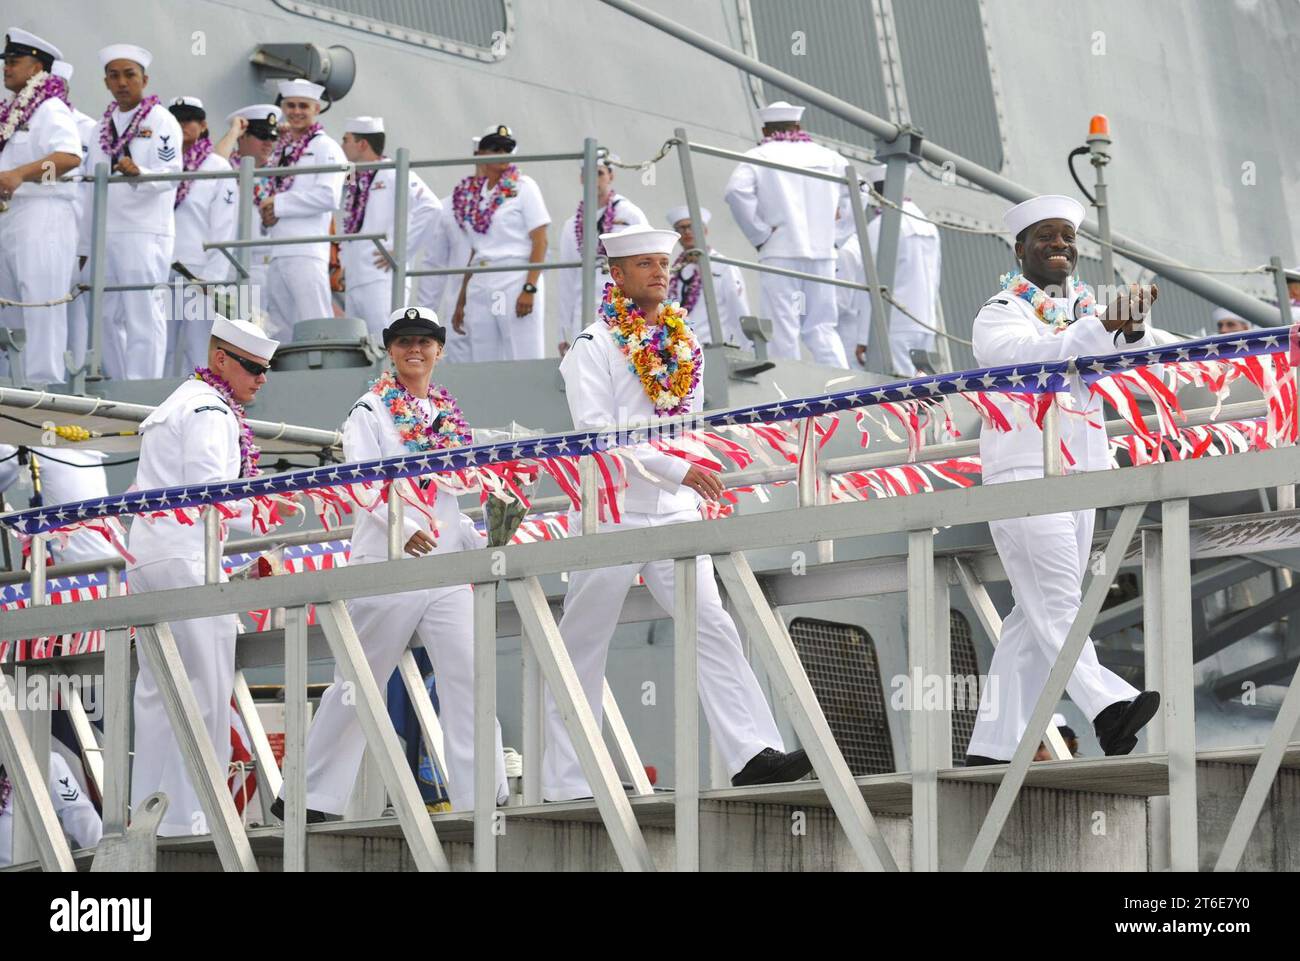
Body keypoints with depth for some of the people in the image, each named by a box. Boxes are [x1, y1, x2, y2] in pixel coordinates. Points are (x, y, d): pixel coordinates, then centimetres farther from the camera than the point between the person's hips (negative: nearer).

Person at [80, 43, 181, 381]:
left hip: (145, 233, -7)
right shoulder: (103, 127, 19)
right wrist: (86, 245, 18)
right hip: (105, 235, 7)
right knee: (108, 318, 7)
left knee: (144, 317, -10)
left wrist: (139, 174, -34)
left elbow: (172, 173, -13)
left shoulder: (161, 121, 0)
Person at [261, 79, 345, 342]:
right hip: (277, 255, 8)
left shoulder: (325, 148, -2)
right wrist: (268, 213, 2)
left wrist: (279, 204, -9)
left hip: (307, 252, -8)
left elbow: (329, 197, -14)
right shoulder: (282, 150, 21)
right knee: (280, 332, 8)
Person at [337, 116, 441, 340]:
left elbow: (430, 207, -16)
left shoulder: (394, 176, -3)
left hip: (382, 279, -8)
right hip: (353, 282, 8)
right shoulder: (351, 183, 21)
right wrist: (344, 261, 14)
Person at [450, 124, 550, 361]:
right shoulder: (471, 193, 14)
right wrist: (461, 301, 17)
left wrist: (530, 288, -15)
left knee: (523, 360, -10)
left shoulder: (524, 187, 1)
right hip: (480, 286, 5)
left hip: (516, 280, -5)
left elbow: (540, 242, -5)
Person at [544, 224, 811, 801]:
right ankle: (566, 781, 8)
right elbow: (597, 433, -15)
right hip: (612, 514, -4)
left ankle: (751, 753, -18)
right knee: (582, 649, 3)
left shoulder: (684, 343, 13)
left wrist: (702, 490, 16)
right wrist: (679, 469, -22)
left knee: (711, 624, -10)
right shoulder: (594, 347, -4)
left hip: (675, 512, 5)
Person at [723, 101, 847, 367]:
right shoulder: (826, 156, 15)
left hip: (780, 253, -3)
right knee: (821, 327, 8)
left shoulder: (759, 157, 3)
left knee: (784, 329, -3)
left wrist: (759, 235, -7)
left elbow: (737, 190, -14)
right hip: (822, 252, 3)